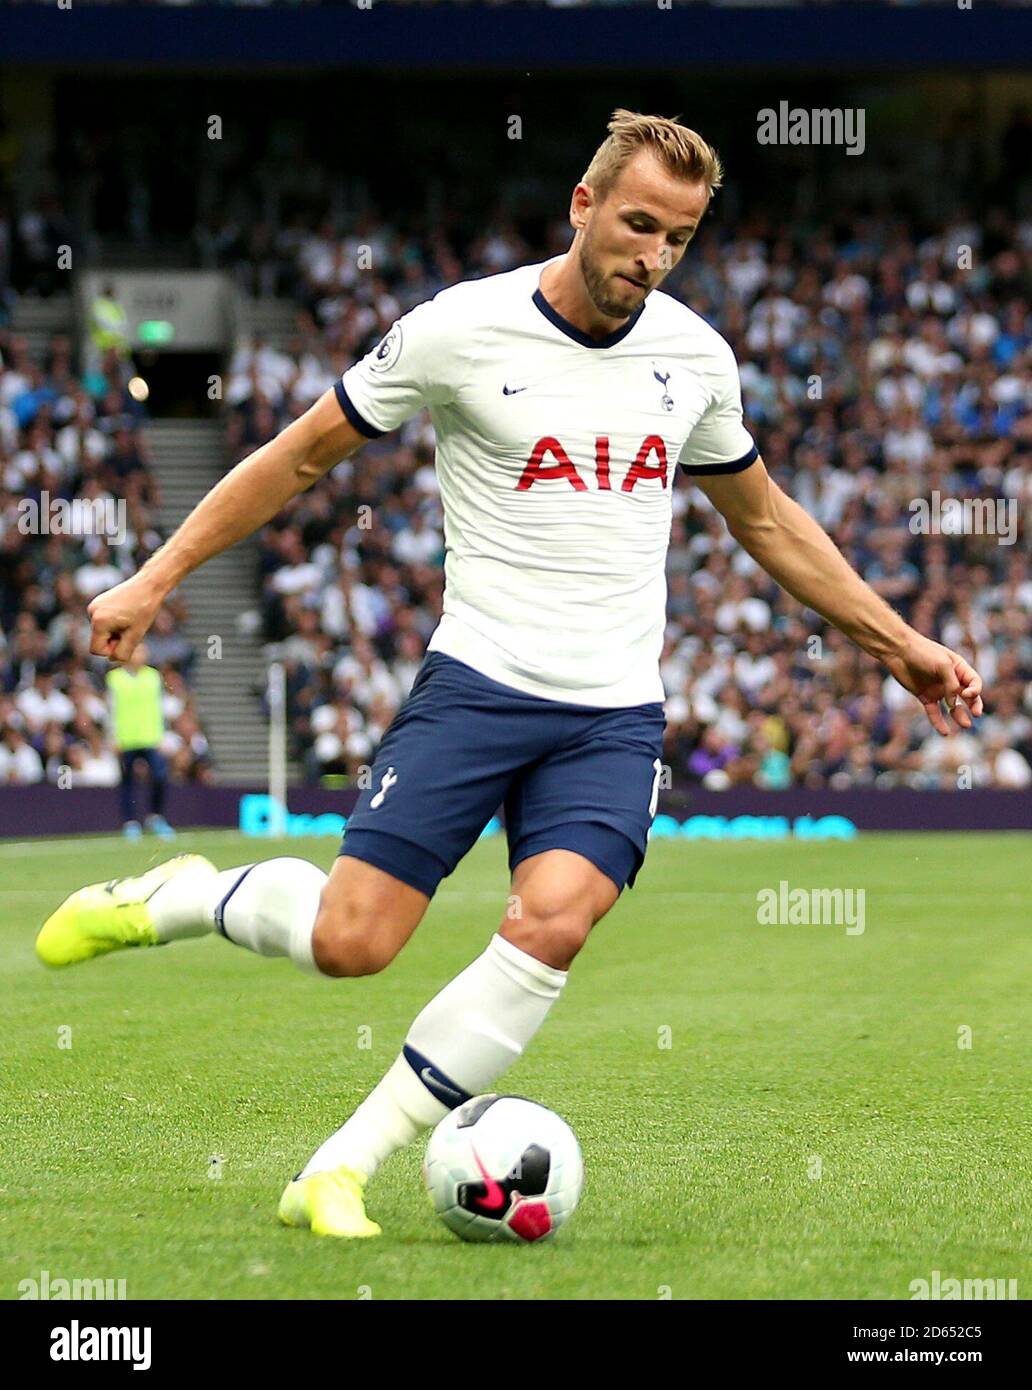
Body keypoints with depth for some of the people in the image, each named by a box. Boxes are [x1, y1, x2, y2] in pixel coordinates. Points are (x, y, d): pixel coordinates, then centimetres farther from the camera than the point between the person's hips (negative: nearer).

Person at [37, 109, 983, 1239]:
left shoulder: (696, 355, 7)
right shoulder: (462, 328, -6)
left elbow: (763, 518, 23)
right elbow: (303, 454, 3)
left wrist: (896, 642, 22)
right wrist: (157, 577, 0)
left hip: (618, 711, 3)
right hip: (479, 679, -3)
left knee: (554, 922, -22)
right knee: (350, 942, -13)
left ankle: (343, 1168, -12)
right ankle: (181, 897, 20)